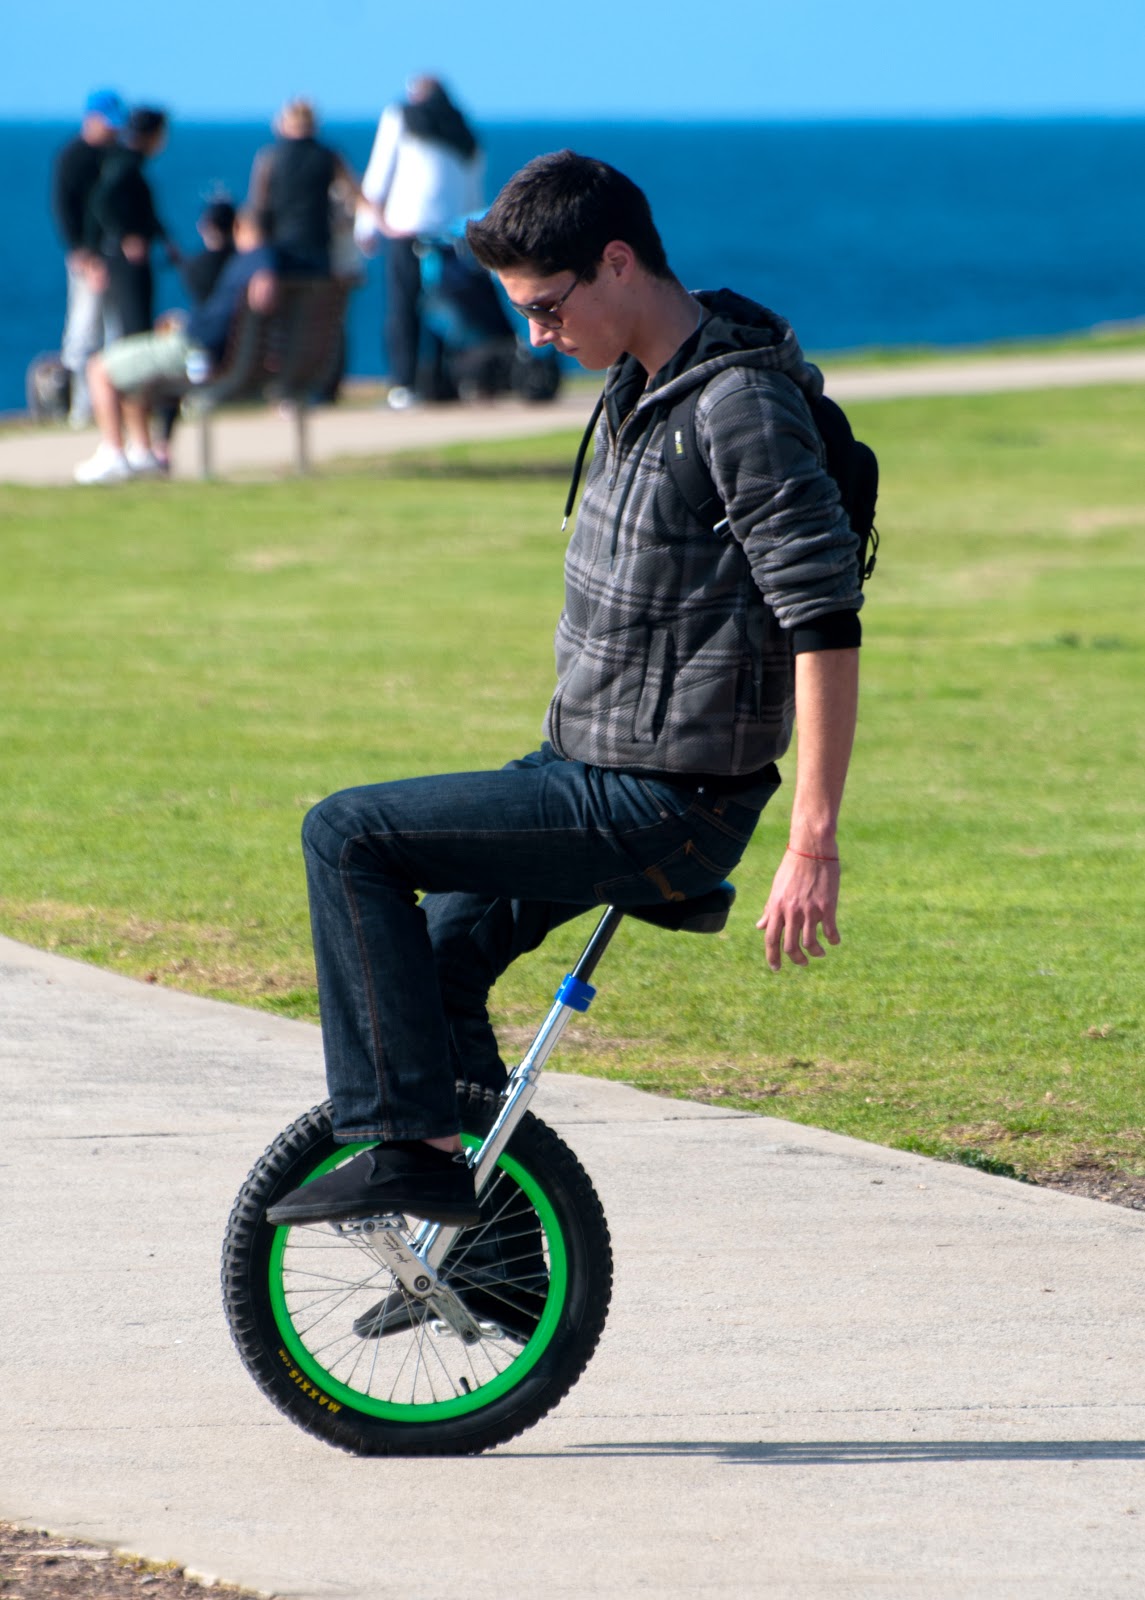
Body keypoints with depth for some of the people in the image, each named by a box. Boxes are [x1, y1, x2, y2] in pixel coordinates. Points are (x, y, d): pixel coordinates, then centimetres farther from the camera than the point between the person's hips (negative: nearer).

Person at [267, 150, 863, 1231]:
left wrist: (813, 845, -26)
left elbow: (826, 621, -24)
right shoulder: (641, 383, 10)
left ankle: (404, 1145, -11)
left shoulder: (742, 402, -21)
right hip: (591, 767, 10)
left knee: (347, 837, -14)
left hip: (660, 807, -10)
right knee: (440, 950, 22)